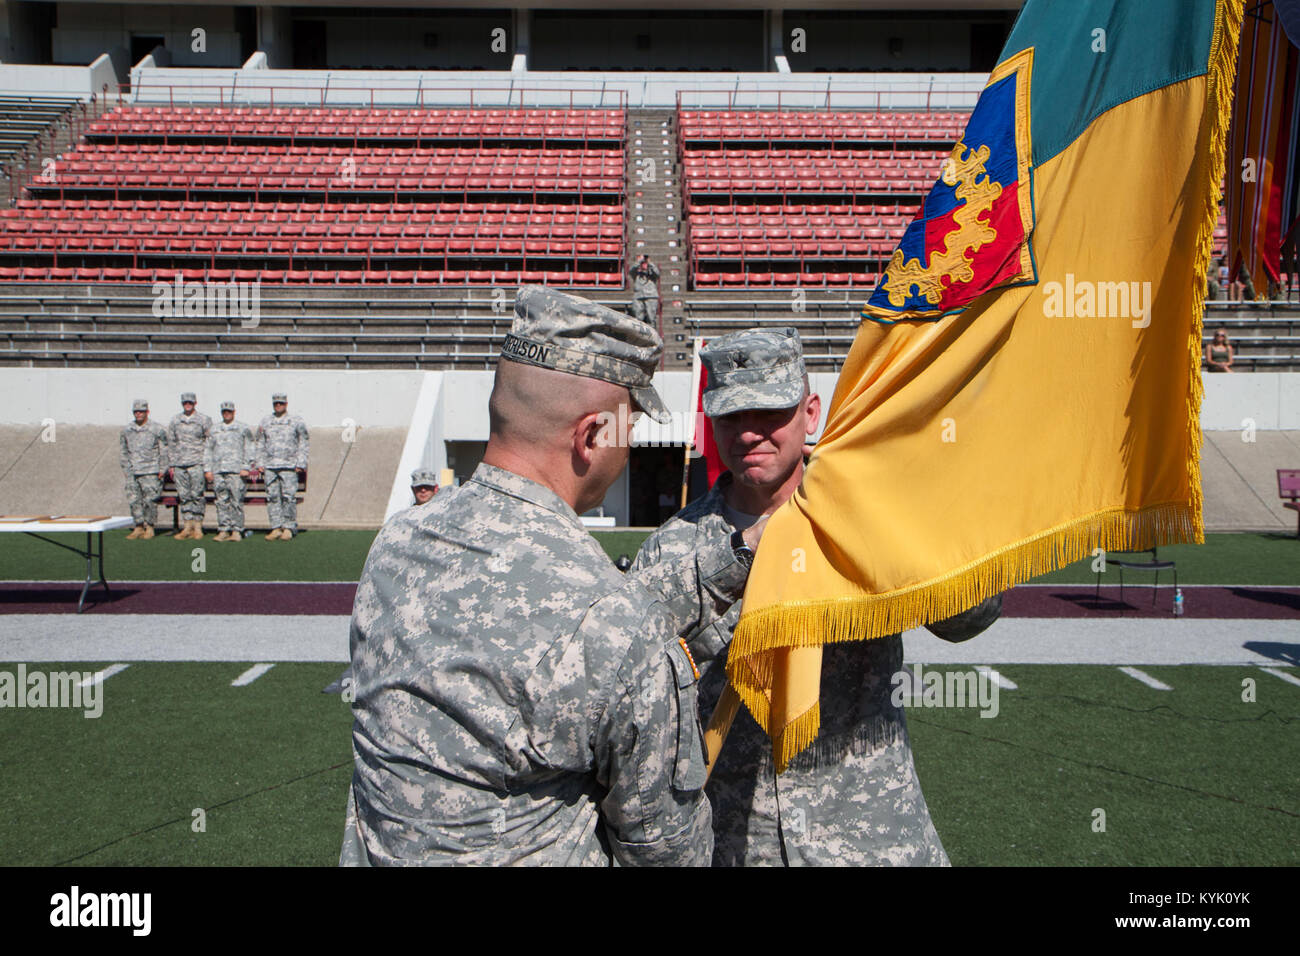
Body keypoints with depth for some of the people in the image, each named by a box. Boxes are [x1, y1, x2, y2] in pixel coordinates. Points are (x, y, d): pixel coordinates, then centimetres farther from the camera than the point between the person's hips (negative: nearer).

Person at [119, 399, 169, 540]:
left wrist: (162, 469, -2)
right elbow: (123, 451, 21)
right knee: (134, 501, 2)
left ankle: (149, 528, 4)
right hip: (132, 473, 4)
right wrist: (125, 469, 14)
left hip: (150, 472, -4)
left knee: (150, 501, -5)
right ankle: (138, 527, 10)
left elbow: (164, 450, 3)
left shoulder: (157, 429, 1)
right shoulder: (126, 430, 13)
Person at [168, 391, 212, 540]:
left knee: (198, 495, -6)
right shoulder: (175, 420, 13)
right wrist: (172, 465, 12)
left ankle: (198, 527, -1)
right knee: (184, 496, 4)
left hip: (197, 463, -4)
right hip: (179, 463, 4)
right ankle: (188, 526, 9)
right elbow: (171, 443, 17)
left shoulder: (204, 420, 2)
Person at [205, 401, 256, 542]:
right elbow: (208, 450, 19)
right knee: (221, 502, 2)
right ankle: (223, 531, 5)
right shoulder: (214, 429, 18)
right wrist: (207, 469, 10)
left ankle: (237, 531, -4)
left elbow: (250, 449, 3)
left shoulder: (243, 429, 7)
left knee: (237, 501, -7)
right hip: (218, 471, 4)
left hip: (236, 470, -4)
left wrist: (246, 468, -6)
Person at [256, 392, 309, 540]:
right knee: (272, 497, 1)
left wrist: (300, 464, -3)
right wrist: (260, 463, 10)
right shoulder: (265, 422, 17)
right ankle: (276, 528, 5)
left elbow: (302, 445, 5)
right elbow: (260, 445, 19)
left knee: (289, 497, -8)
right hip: (270, 466, 3)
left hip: (289, 466, -3)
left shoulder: (297, 422, 7)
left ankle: (289, 528, -2)